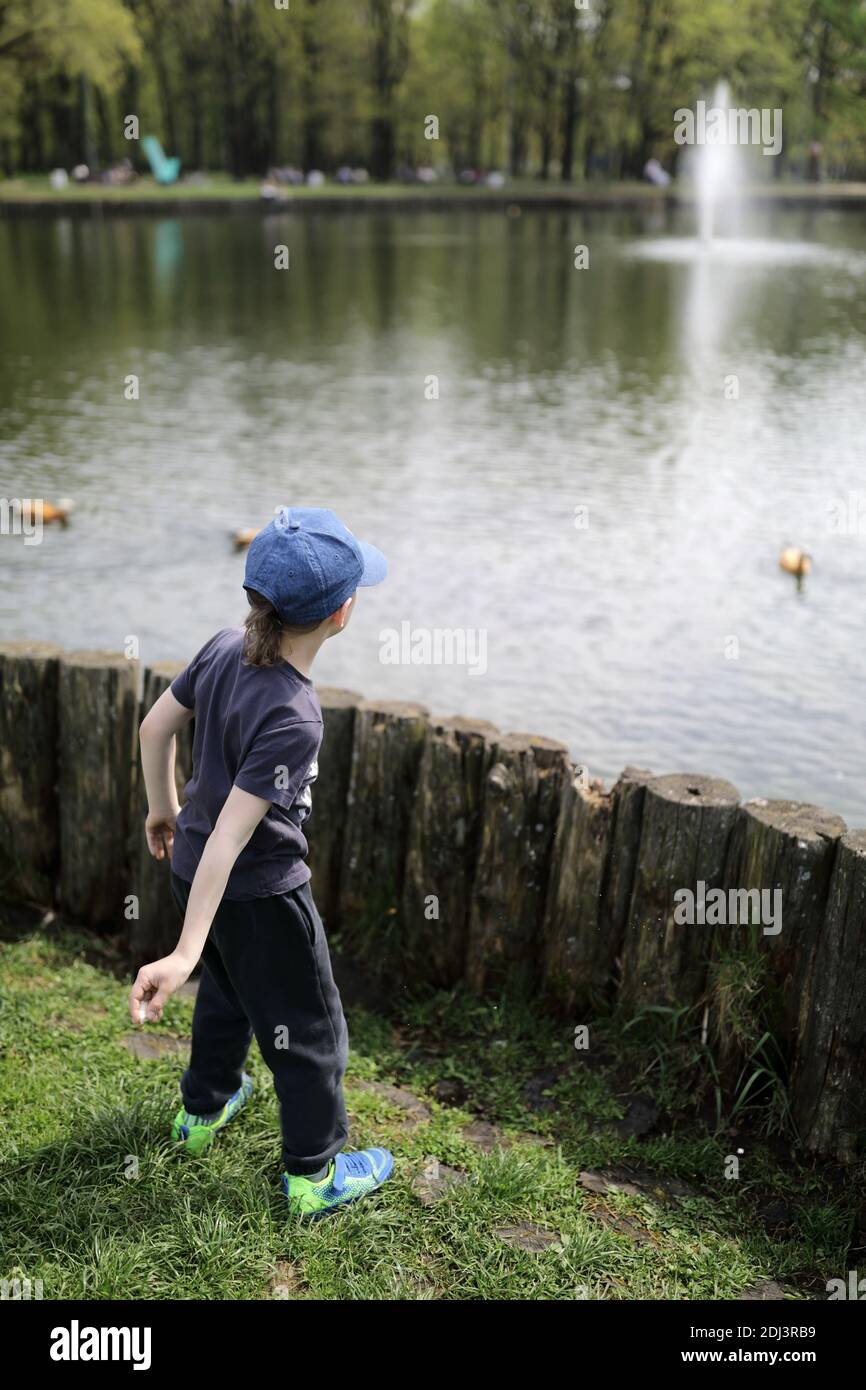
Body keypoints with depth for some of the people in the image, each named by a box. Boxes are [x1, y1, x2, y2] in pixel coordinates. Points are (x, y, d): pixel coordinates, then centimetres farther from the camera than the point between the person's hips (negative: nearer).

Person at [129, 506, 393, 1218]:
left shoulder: (225, 648, -10)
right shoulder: (293, 719, -33)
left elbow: (155, 726, 3)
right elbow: (231, 834, -34)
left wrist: (164, 809, 19)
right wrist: (186, 952, -31)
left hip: (190, 867, 8)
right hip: (259, 894, -8)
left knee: (229, 993, 32)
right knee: (310, 1030, 13)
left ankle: (204, 1109, 54)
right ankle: (315, 1174, 30)